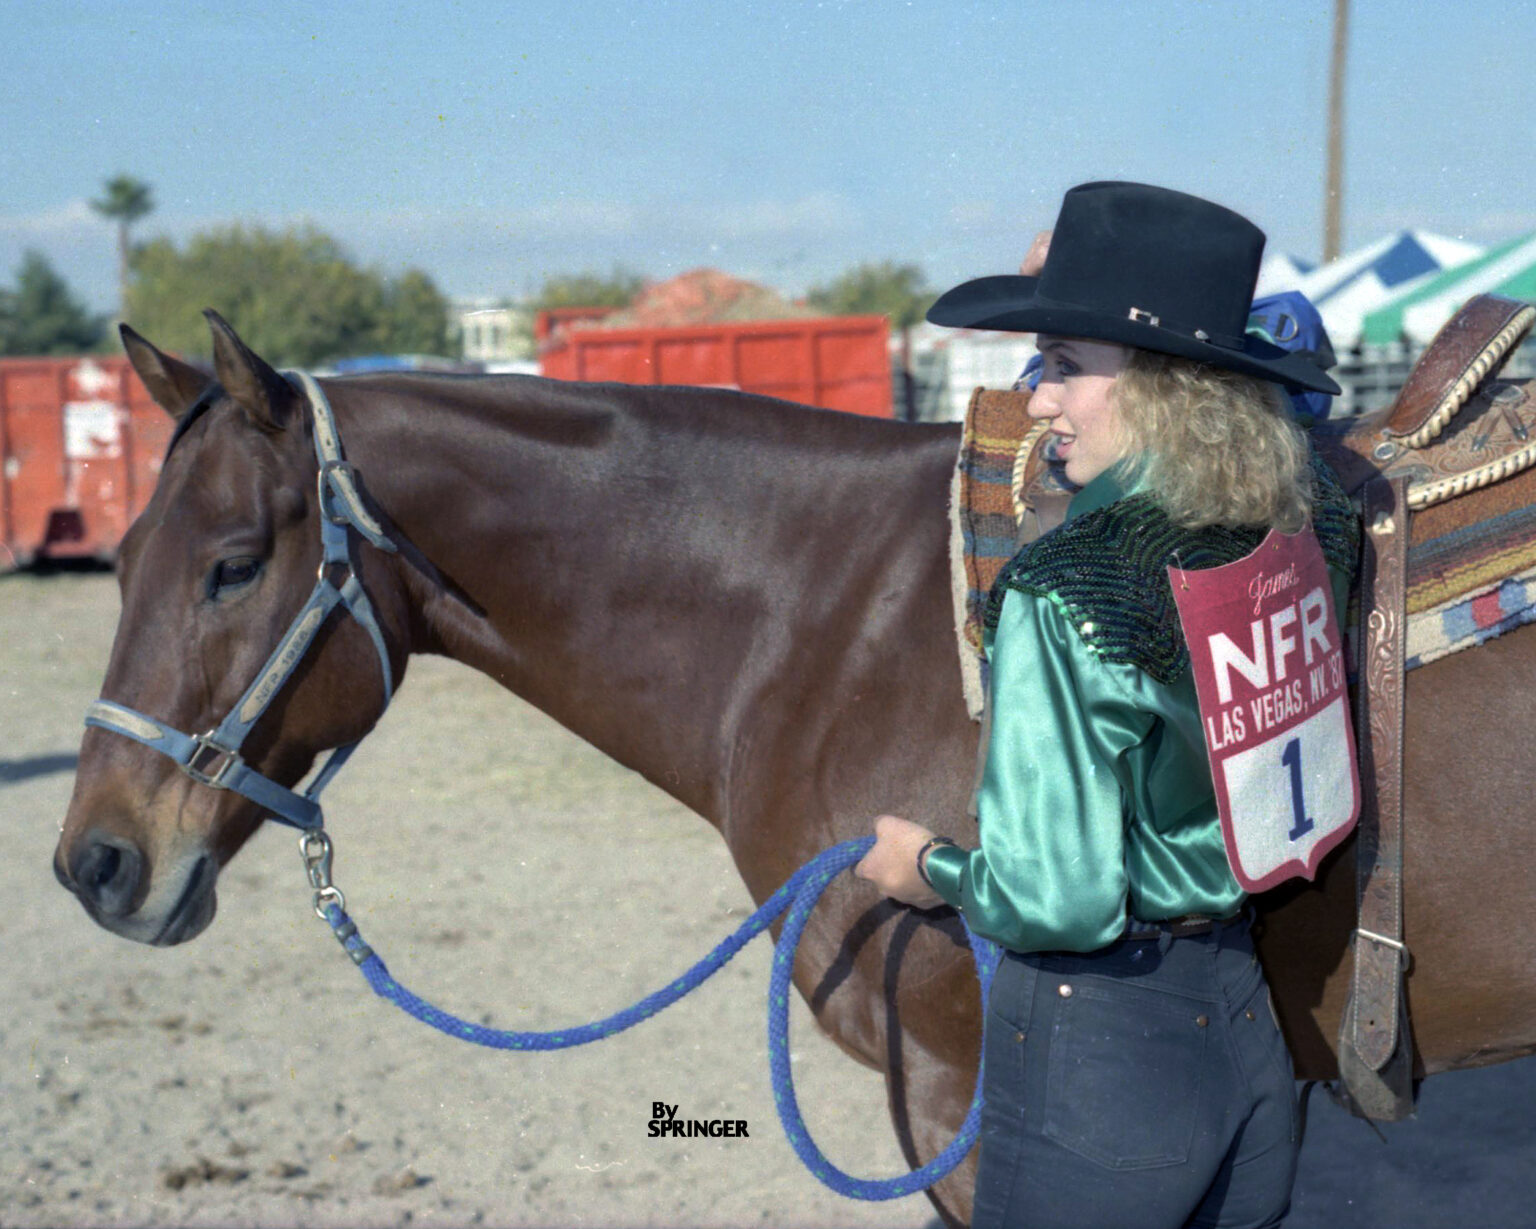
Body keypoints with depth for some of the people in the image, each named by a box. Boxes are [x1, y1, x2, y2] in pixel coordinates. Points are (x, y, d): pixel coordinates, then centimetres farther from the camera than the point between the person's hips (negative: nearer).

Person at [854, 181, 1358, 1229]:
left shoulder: (1062, 593, -23)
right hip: (1255, 1031, 7)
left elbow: (1056, 897, -25)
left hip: (1099, 1053, -7)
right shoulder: (1307, 534, -5)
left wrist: (932, 870, -3)